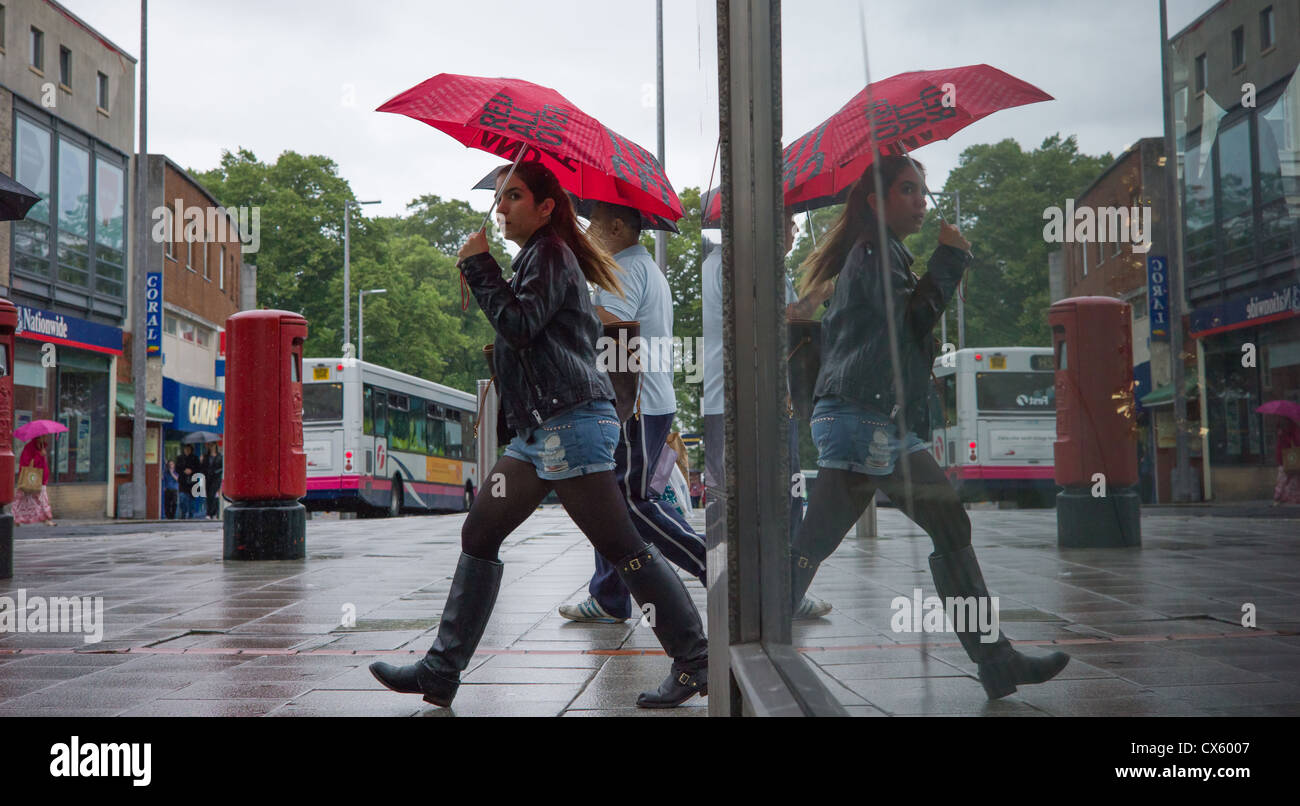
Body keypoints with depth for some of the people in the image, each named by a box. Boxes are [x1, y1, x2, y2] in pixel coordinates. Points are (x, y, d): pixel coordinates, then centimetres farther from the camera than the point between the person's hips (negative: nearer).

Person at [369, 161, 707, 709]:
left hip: (570, 422, -10)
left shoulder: (551, 252, -5)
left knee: (620, 547, -10)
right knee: (478, 535, 8)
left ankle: (694, 661, -3)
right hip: (539, 429, 10)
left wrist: (479, 267, -7)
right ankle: (441, 670, 11)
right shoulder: (534, 257, 24)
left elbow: (519, 325, -17)